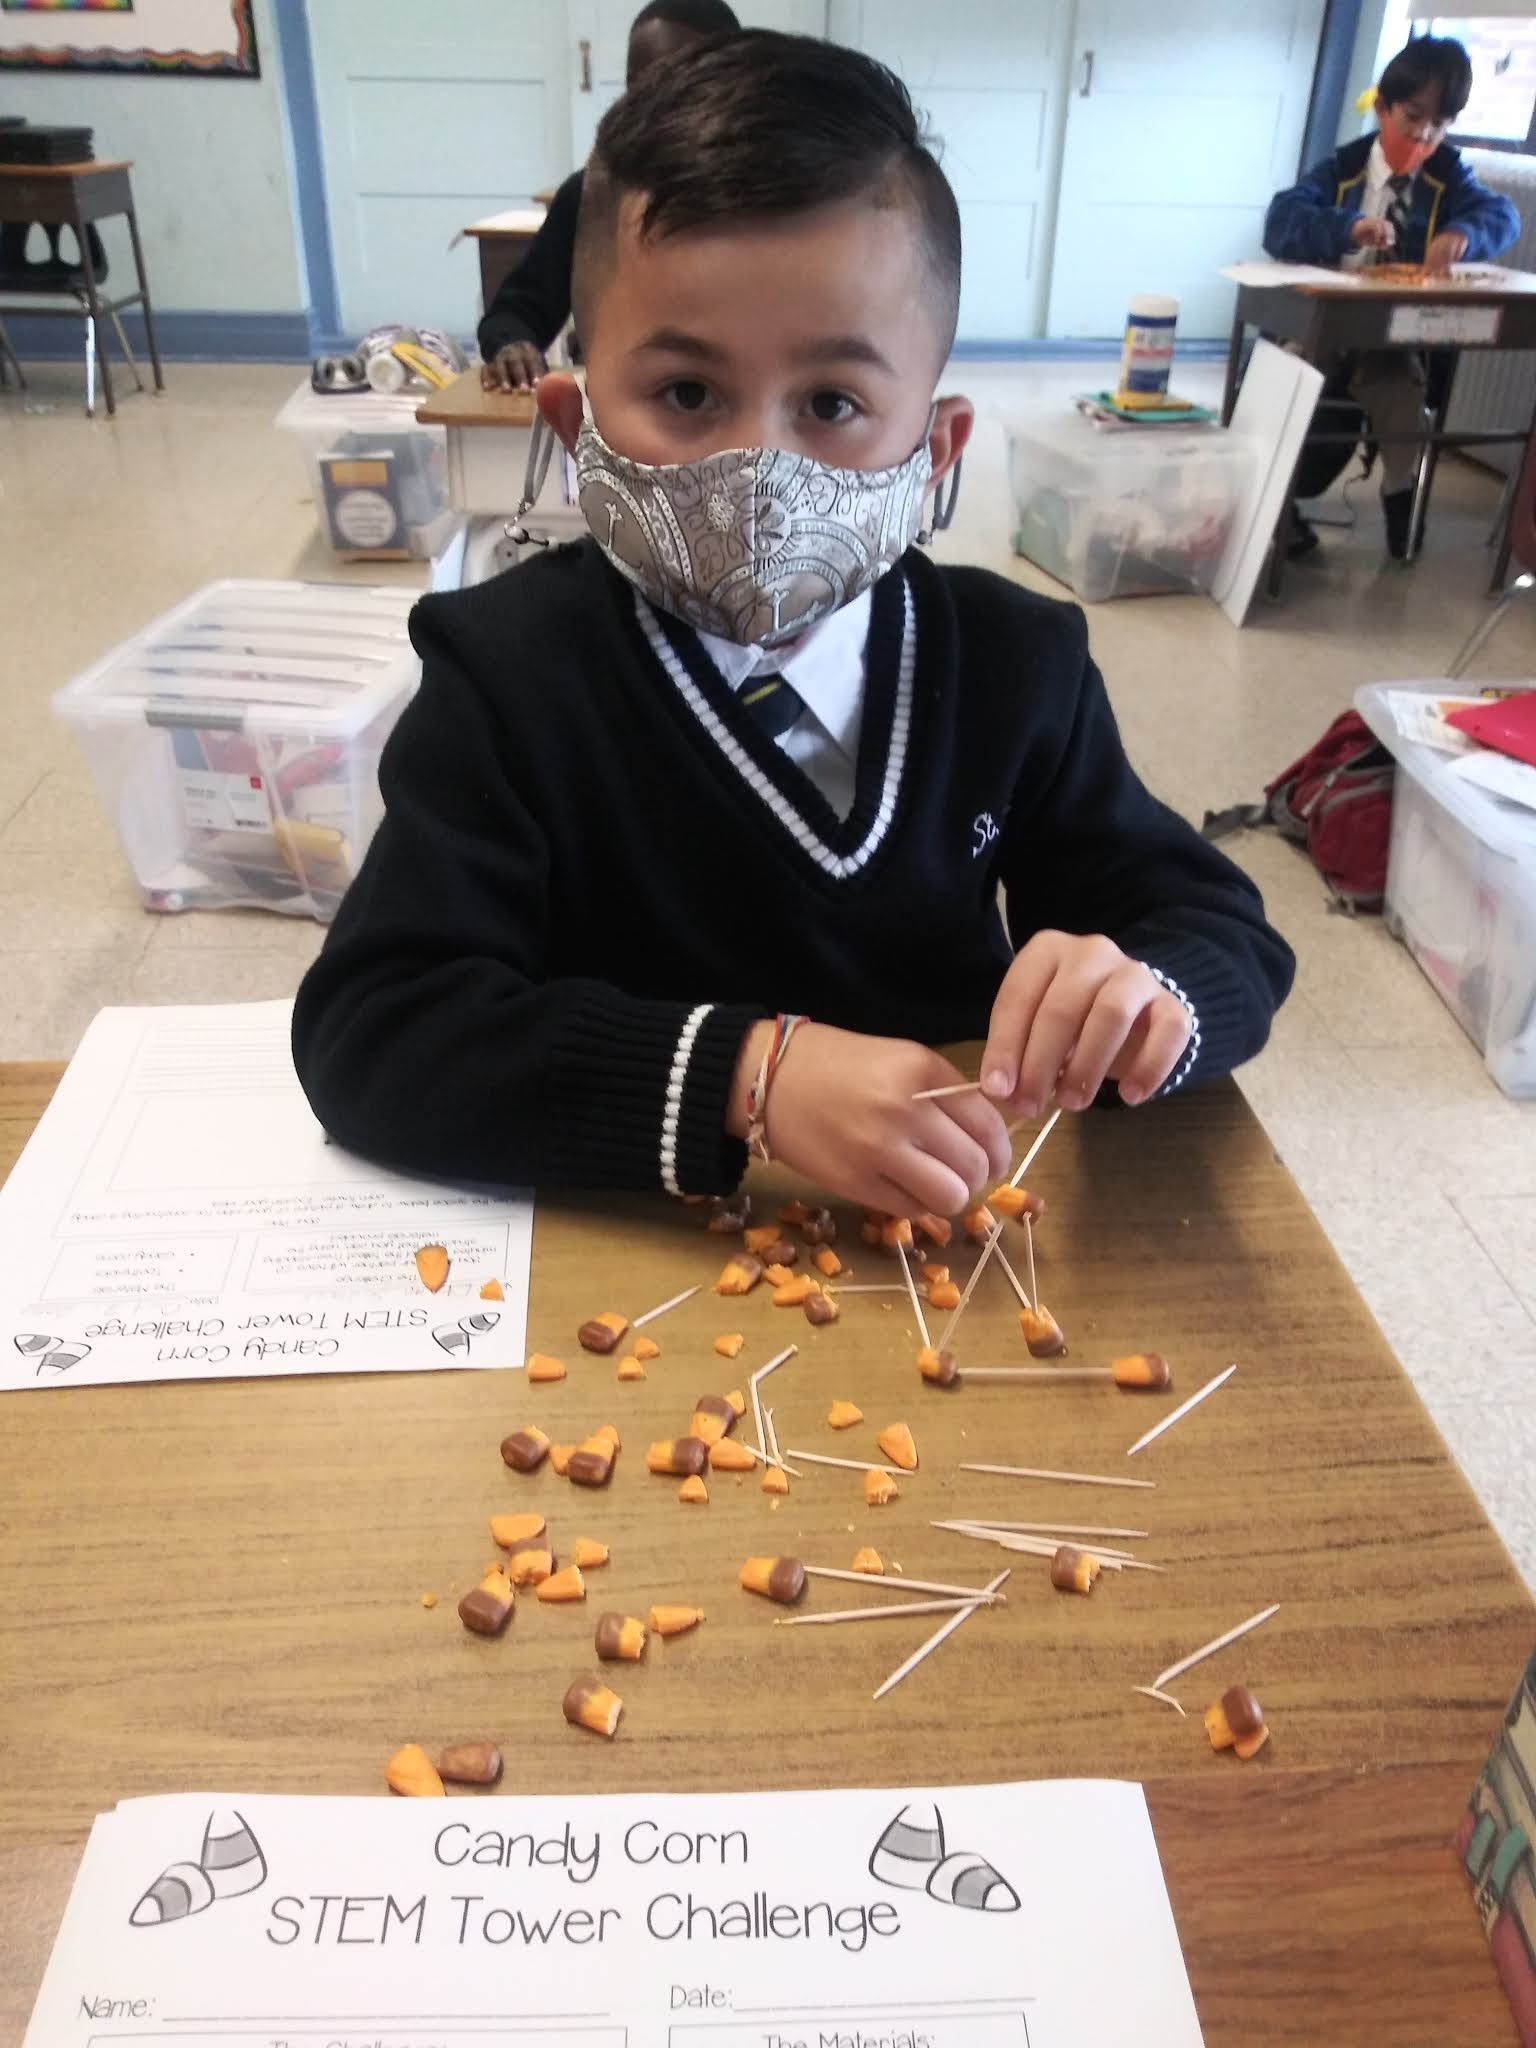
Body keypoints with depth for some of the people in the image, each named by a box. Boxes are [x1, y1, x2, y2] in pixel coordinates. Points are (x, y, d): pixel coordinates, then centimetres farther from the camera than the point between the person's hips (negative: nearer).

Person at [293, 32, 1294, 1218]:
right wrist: (751, 1077, -32)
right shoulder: (509, 672, -12)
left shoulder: (1015, 663, -4)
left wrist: (1139, 998, -25)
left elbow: (1228, 937, -1)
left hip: (948, 1234, 3)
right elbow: (366, 1029, -21)